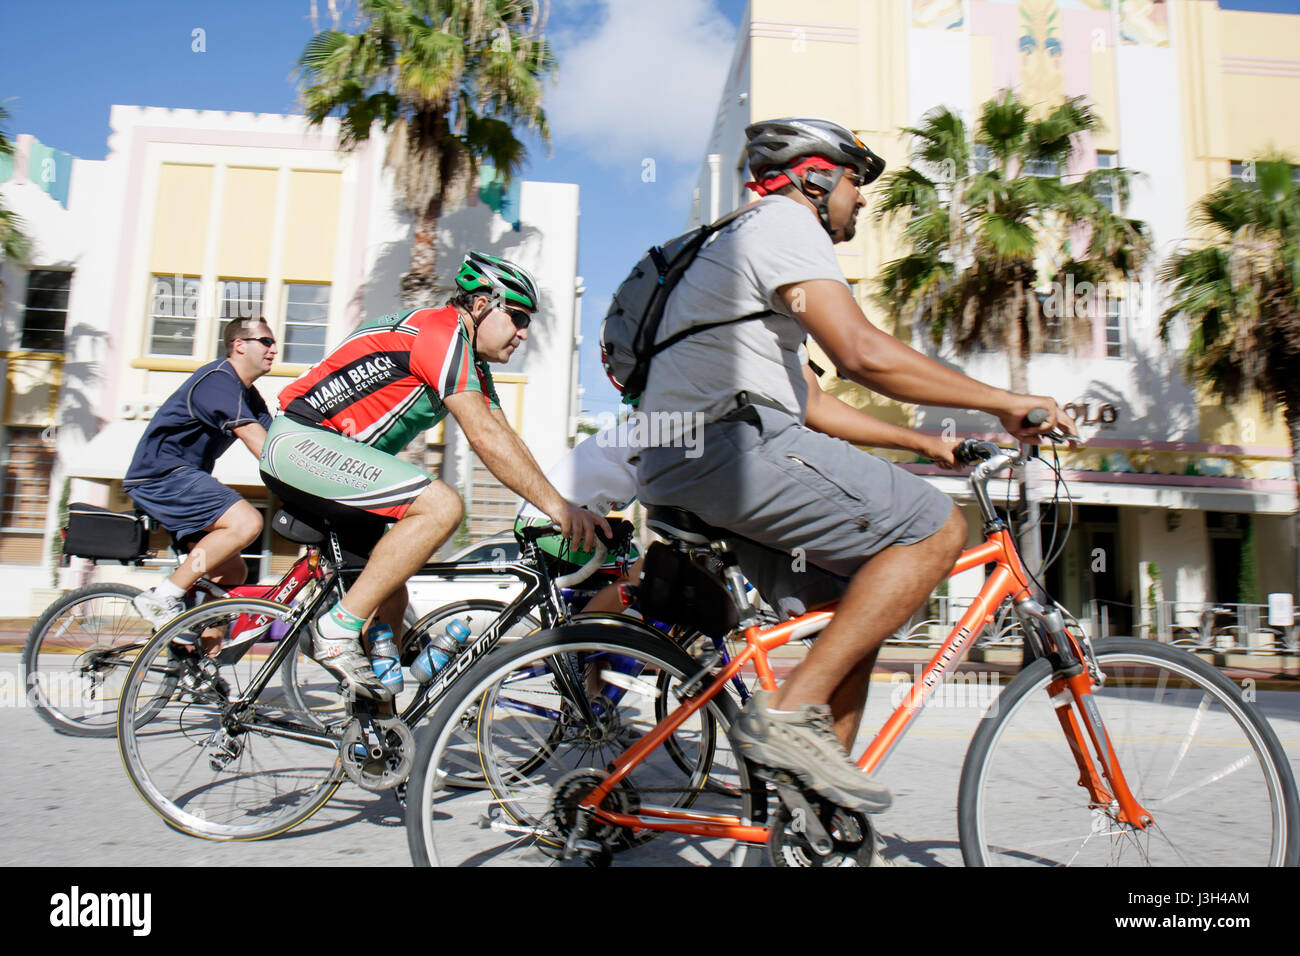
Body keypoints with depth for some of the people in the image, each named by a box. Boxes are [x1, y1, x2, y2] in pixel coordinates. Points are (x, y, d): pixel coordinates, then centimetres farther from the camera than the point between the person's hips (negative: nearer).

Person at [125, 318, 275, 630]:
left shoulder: (248, 394, 17)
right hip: (160, 474, -10)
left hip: (182, 479, 10)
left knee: (233, 573, 4)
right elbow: (253, 436, -27)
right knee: (247, 522, -28)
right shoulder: (218, 379, -14)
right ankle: (162, 597, -19)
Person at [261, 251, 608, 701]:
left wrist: (564, 509, -1)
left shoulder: (472, 364, 14)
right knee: (441, 505, -26)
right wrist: (556, 506, -26)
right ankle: (337, 630, -17)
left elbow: (504, 438, 8)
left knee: (391, 601, 10)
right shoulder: (440, 331, -16)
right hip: (301, 442, -10)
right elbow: (485, 439, -25)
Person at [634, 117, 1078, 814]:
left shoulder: (749, 240, 32)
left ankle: (821, 808, 16)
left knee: (861, 594, 14)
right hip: (733, 446, -10)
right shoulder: (785, 222, -1)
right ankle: (792, 711, -12)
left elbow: (809, 404, 28)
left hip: (684, 468, 10)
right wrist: (1003, 402, -9)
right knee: (935, 528, -9)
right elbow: (864, 355, -17)